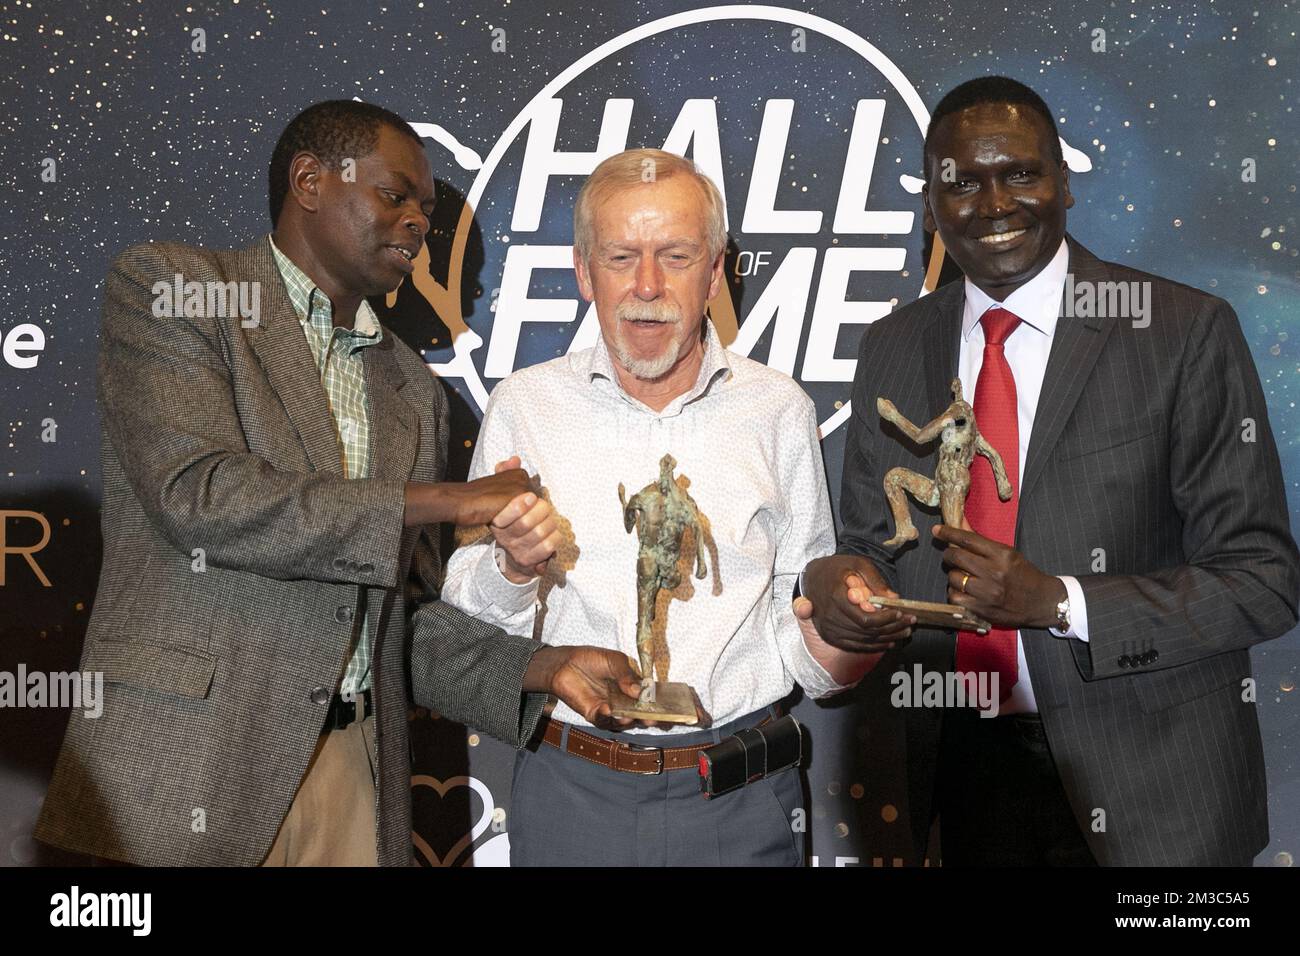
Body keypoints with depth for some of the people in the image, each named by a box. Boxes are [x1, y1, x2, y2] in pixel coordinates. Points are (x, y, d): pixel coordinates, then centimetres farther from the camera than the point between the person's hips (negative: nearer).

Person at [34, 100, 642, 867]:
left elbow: (405, 612, 14)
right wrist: (443, 502, -12)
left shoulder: (413, 390, 15)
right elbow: (198, 496, -15)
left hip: (353, 771, 5)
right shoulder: (170, 287, -1)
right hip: (188, 766, -5)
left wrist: (541, 667, -4)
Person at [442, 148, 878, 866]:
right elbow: (468, 627, 1)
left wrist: (835, 648, -16)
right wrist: (513, 568, -18)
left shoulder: (778, 409, 1)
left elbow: (800, 607, 5)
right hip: (571, 792, 0)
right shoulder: (523, 406, -2)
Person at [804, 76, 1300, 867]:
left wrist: (1057, 602, -23)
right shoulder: (894, 349, 3)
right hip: (968, 765, 4)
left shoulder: (1185, 332, -11)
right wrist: (839, 580, -15)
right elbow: (875, 544, 8)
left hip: (1144, 787, -3)